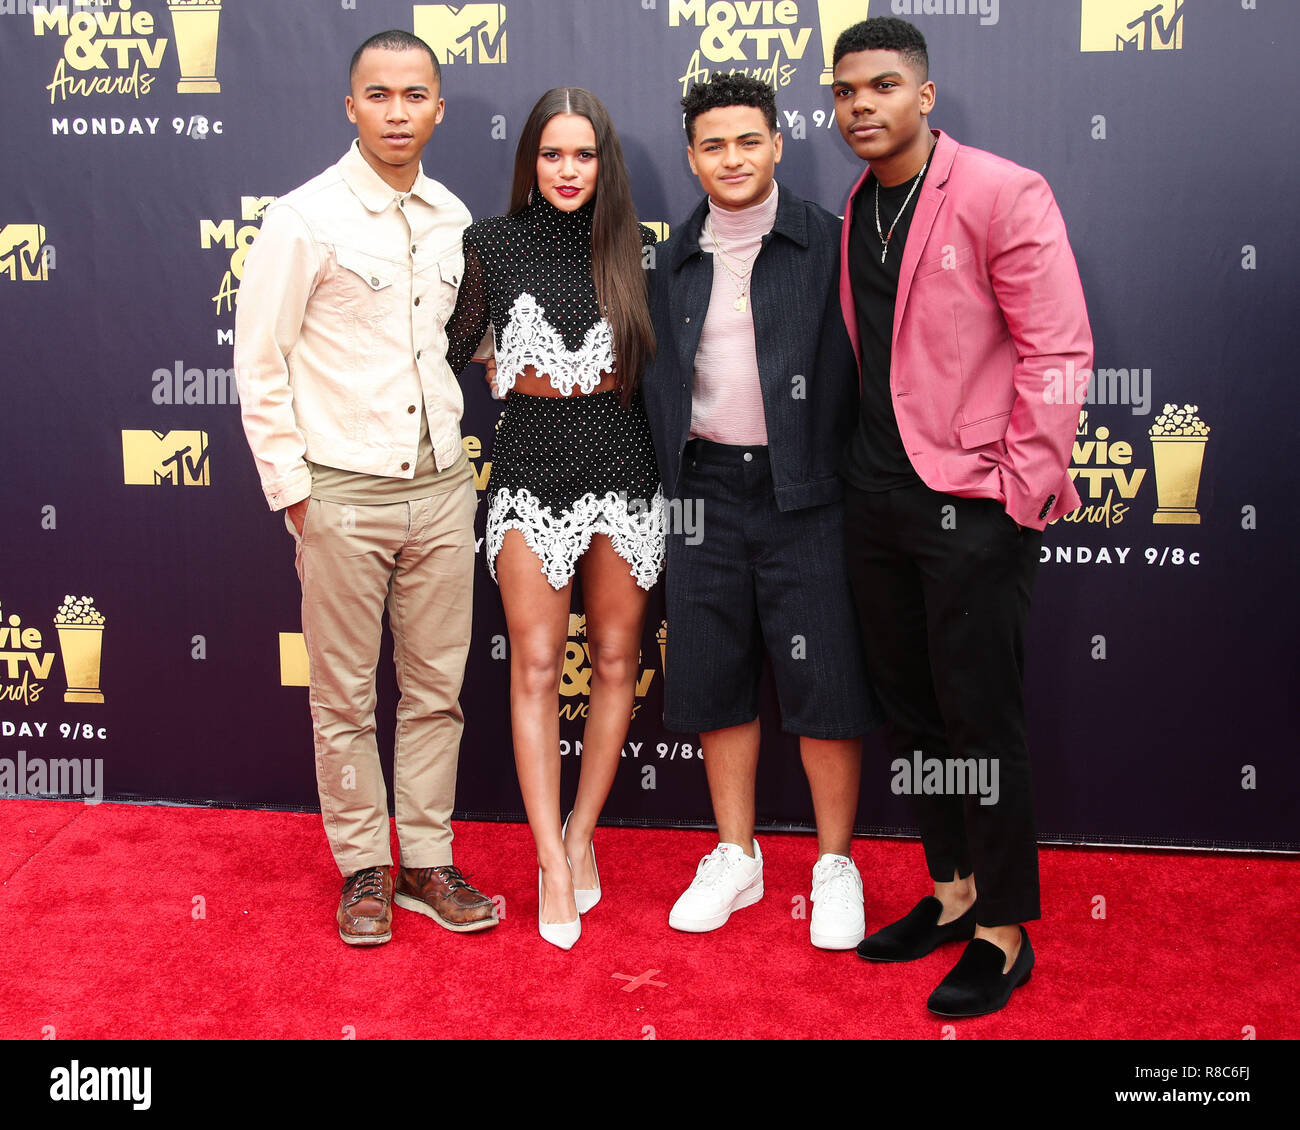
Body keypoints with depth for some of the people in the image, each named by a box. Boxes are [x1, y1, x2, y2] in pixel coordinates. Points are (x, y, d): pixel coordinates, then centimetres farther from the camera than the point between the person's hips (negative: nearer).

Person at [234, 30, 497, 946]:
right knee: (346, 696, 5)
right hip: (345, 493, -4)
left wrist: (462, 452, 11)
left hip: (443, 489, 4)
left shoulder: (453, 218, 8)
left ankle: (428, 861, 23)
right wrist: (291, 488, -7)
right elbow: (259, 363, -5)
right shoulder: (307, 218, -7)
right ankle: (362, 868, 21)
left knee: (437, 687, 10)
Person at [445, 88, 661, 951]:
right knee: (536, 667, -2)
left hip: (623, 471, 1)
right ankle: (553, 866, 6)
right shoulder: (494, 244, 3)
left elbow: (656, 359, 9)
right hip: (531, 472, -1)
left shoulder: (635, 247, 4)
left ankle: (581, 834, 23)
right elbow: (456, 348, 11)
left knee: (616, 660, 7)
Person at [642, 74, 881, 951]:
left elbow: (864, 365, -2)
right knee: (716, 680, 10)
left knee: (825, 683, 0)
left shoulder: (826, 243, -1)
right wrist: (673, 482, 7)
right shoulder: (677, 260, 10)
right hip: (707, 491, 4)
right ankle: (737, 857, 26)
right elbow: (660, 380, 15)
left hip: (804, 492, -4)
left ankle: (836, 865, 17)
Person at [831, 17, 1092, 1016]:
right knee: (913, 709, 14)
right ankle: (953, 892, 30)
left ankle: (1004, 935, 14)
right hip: (879, 494, 7)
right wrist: (868, 464, 10)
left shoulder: (1003, 193, -9)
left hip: (974, 502, -7)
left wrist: (1022, 489, -15)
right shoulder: (855, 210, 12)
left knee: (981, 722, -1)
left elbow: (1058, 350, -12)